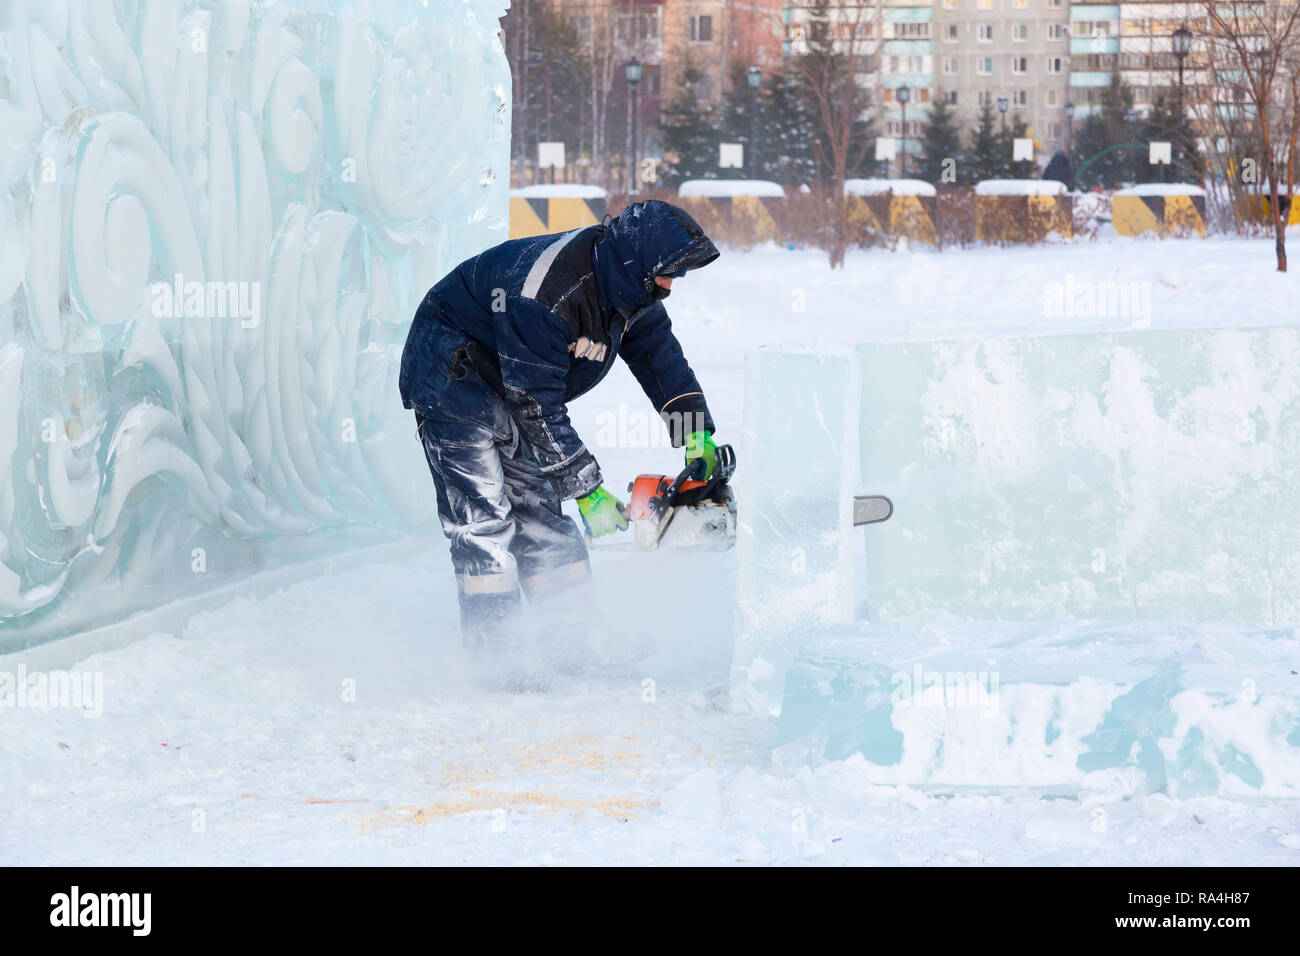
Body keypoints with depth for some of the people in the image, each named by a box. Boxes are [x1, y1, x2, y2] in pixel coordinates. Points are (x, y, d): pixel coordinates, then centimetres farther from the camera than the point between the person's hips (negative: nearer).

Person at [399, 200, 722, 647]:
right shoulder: (543, 296, -36)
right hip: (452, 378, -9)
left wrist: (697, 434, 1)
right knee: (483, 519, -15)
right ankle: (493, 651, -16)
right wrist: (586, 488, -27)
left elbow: (659, 352, 7)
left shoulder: (628, 281, -9)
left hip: (511, 387, 9)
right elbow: (537, 407, -32)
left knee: (540, 507, 8)